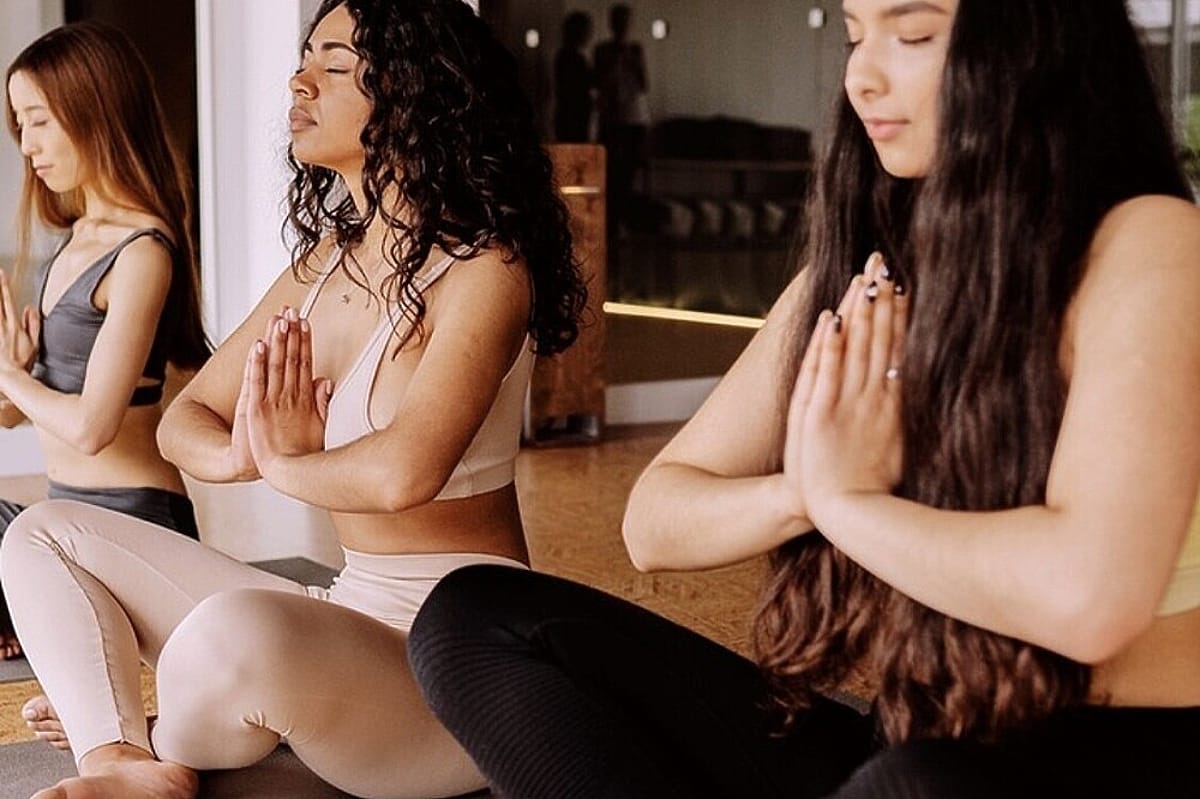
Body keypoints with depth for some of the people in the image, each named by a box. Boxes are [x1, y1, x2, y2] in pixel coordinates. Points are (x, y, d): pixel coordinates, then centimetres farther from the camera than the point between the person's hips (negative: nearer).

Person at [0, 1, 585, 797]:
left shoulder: (482, 270, -16)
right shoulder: (326, 260, 8)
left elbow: (403, 473, -33)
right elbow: (185, 421, 12)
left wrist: (285, 464, -12)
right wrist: (241, 455, -12)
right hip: (349, 615, 8)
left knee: (239, 629, -39)